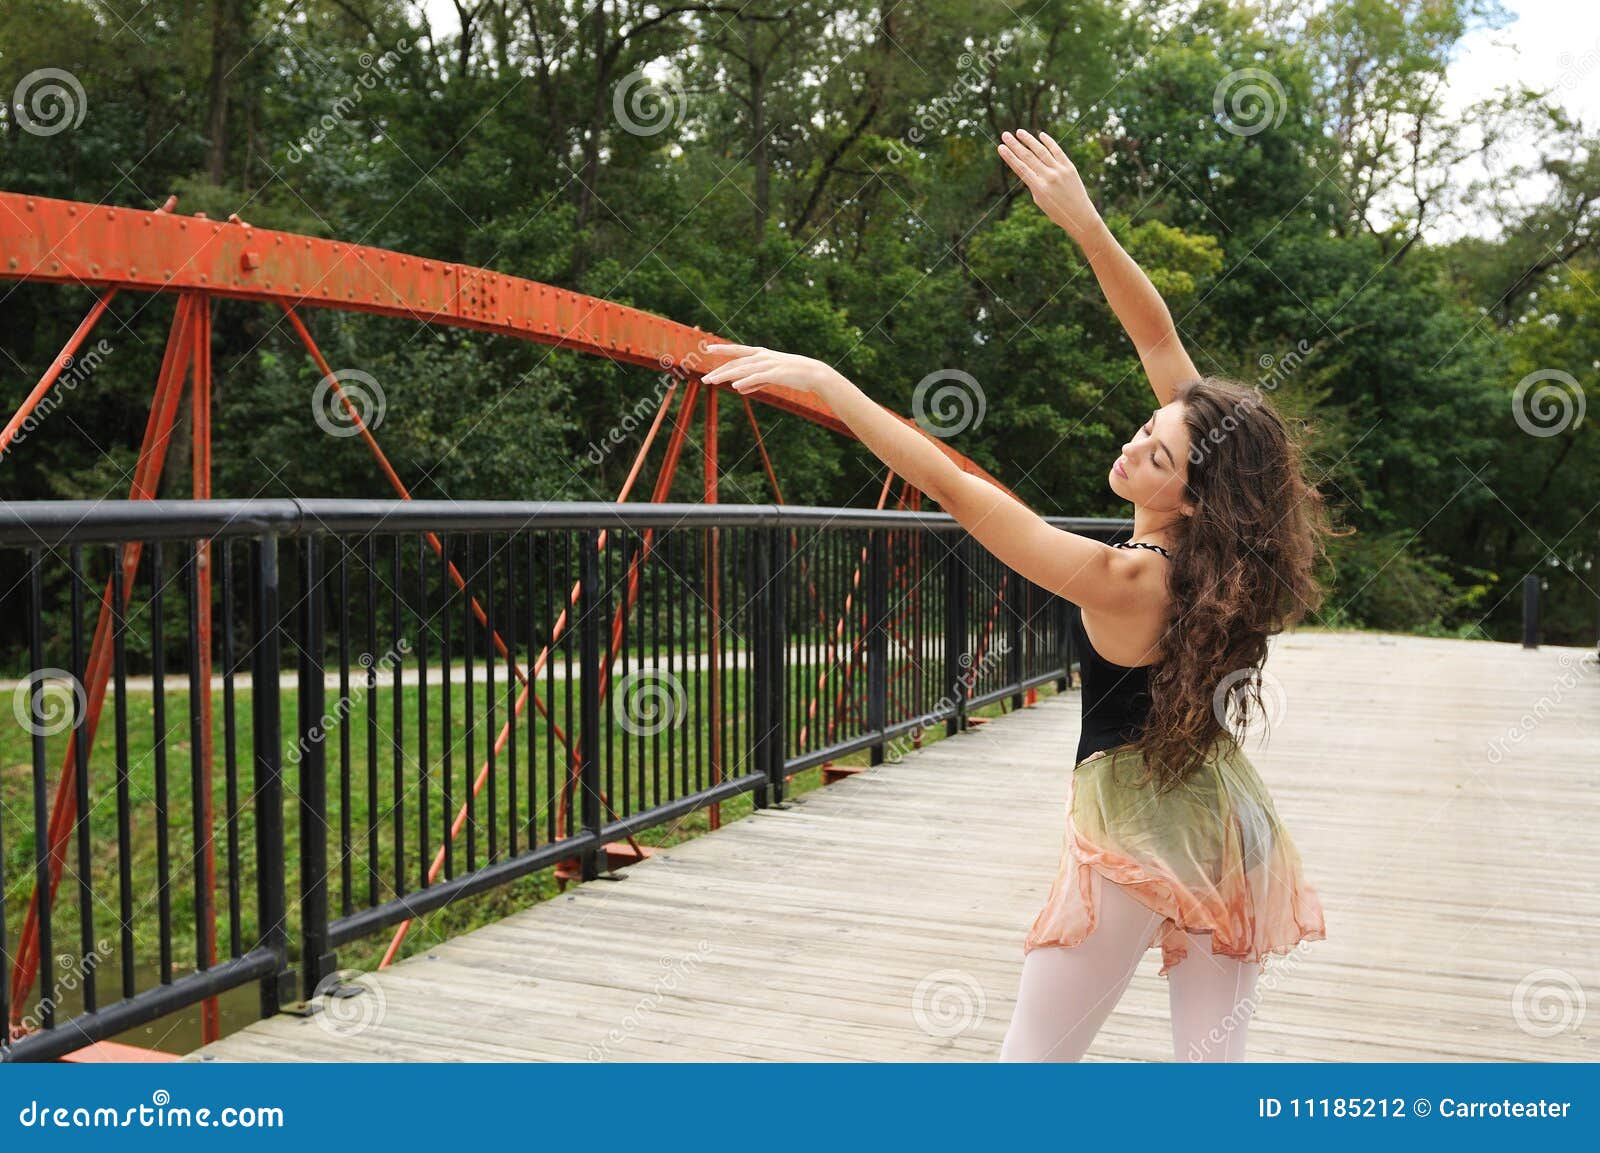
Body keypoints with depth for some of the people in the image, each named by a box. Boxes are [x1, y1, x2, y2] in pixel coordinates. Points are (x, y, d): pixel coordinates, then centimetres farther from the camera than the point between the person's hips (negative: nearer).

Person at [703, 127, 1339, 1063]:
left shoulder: (1120, 584, -25)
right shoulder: (1222, 549, -8)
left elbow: (953, 486, -27)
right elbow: (1157, 333, -5)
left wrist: (821, 380, -25)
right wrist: (1085, 222, -9)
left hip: (1134, 827, -7)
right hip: (1228, 820, 7)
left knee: (1037, 1056, 11)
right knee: (1216, 1059, 16)